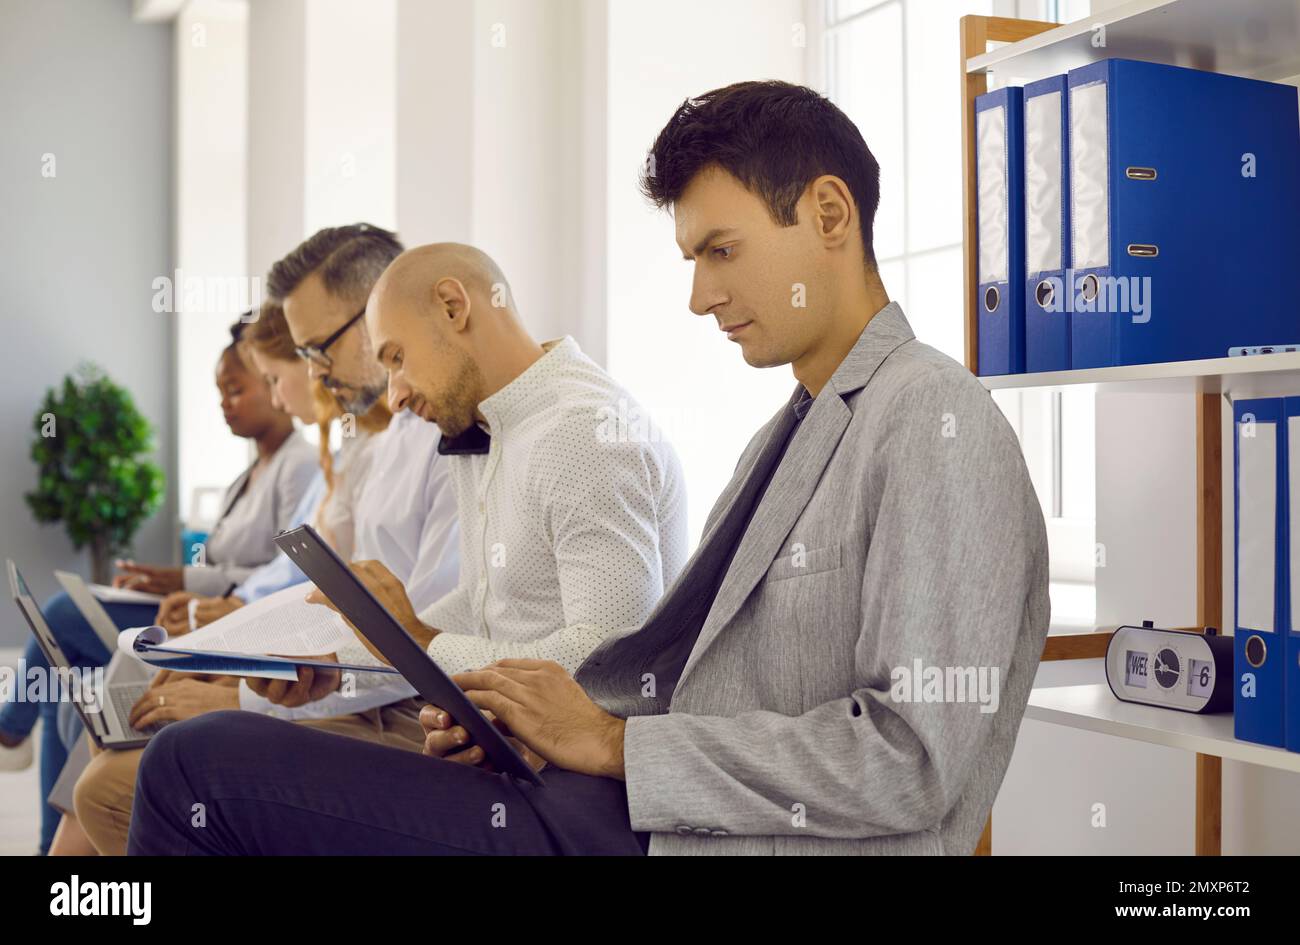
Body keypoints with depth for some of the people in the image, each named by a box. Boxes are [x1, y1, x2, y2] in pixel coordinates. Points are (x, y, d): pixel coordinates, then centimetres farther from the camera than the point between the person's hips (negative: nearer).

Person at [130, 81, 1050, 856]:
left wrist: (613, 739, -12)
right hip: (650, 817, 9)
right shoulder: (786, 437, 19)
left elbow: (914, 757, -19)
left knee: (201, 770, -10)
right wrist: (541, 724, 1)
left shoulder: (938, 423, -11)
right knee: (200, 759, 2)